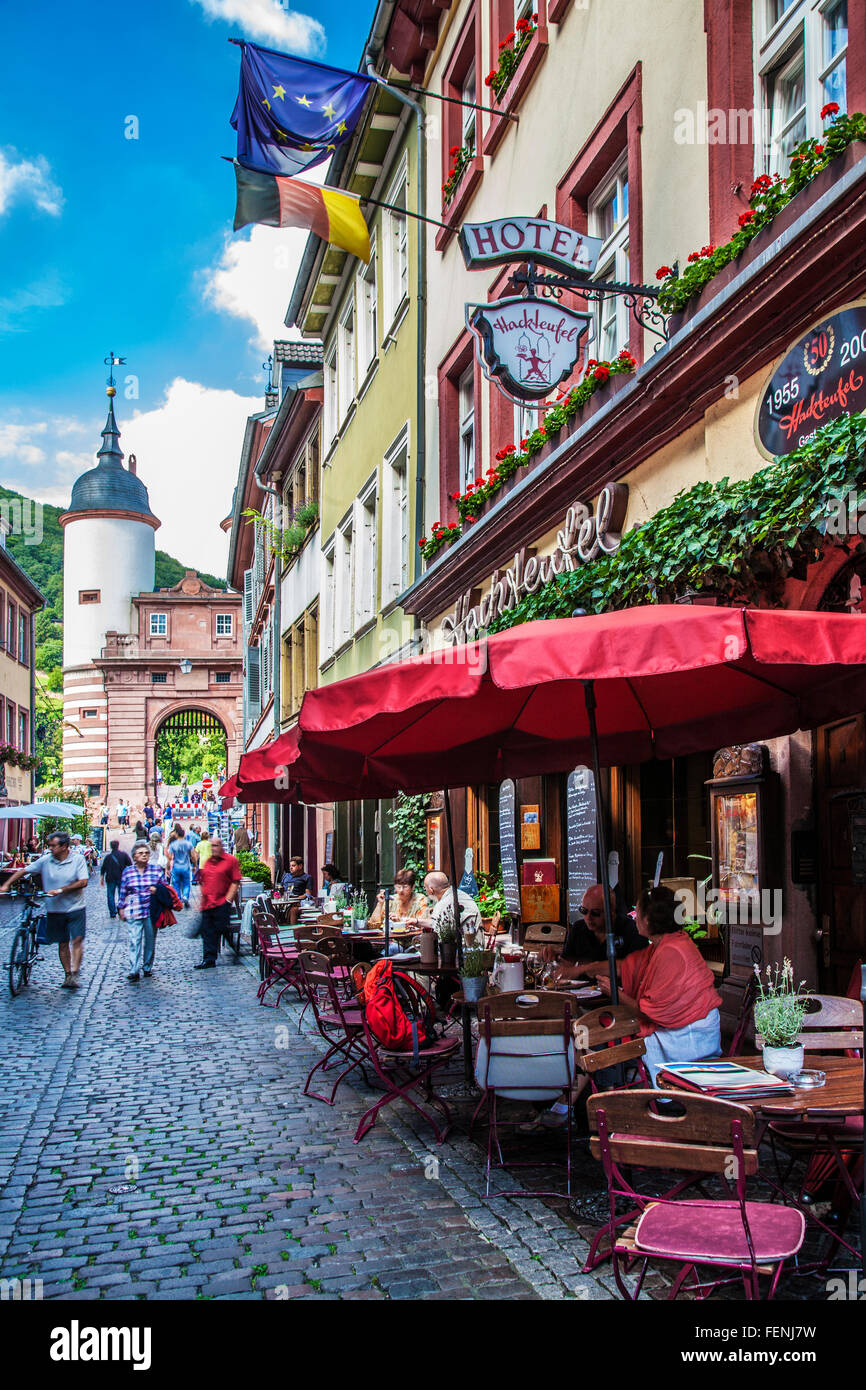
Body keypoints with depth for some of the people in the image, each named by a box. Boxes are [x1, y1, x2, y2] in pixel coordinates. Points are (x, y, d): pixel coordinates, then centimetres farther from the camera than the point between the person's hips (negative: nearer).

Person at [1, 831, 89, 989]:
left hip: (75, 909, -3)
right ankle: (67, 975, 18)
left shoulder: (78, 859, -9)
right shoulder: (46, 860, -2)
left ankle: (74, 975, -10)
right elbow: (23, 871, 1)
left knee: (77, 940, -11)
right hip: (55, 909, 3)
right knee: (62, 943, 9)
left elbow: (83, 882, -17)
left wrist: (60, 890, -23)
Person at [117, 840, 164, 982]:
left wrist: (157, 889, -8)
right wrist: (121, 909, 9)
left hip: (151, 910, 1)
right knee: (134, 941, -9)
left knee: (150, 940, 9)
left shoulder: (156, 869, 5)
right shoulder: (128, 872, 6)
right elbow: (123, 892, 11)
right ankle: (134, 971, -11)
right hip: (134, 911, -1)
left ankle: (147, 967, 25)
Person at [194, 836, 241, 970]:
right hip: (207, 904, 6)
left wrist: (228, 900, -12)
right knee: (206, 932, 5)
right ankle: (208, 959, 10)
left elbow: (235, 882, -6)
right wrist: (202, 901, 16)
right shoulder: (207, 862, 17)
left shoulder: (230, 860, -3)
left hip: (222, 903, -6)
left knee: (218, 931, -4)